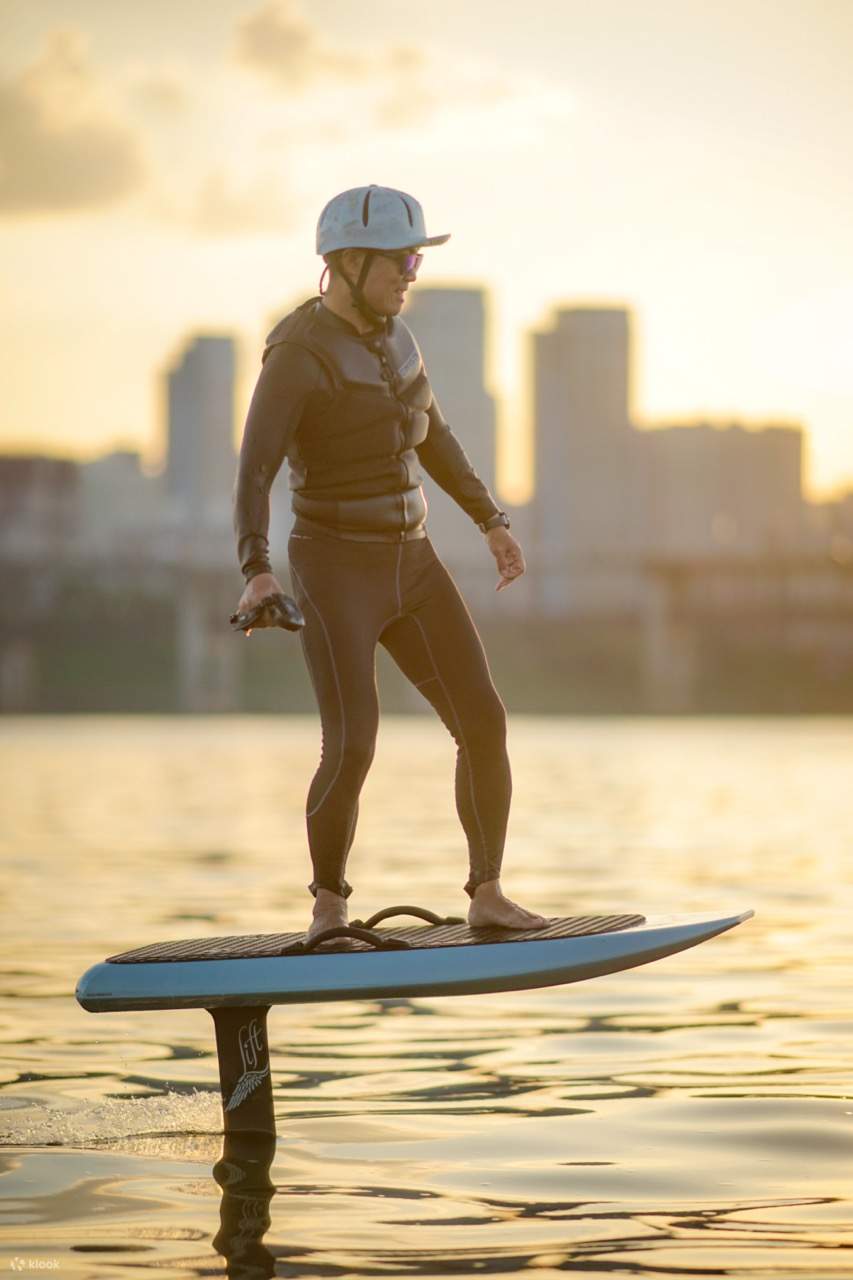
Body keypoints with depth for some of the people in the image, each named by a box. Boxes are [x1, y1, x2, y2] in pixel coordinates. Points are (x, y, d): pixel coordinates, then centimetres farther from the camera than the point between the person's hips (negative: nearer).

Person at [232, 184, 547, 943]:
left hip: (411, 566, 7)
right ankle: (329, 904, 7)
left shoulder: (388, 333, 8)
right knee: (353, 751, -17)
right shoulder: (296, 355, -17)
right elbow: (251, 481, -23)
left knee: (485, 723, -3)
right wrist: (258, 577, -39)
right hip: (335, 574, -7)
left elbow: (430, 434, 22)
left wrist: (492, 522, 21)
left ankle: (487, 898, 9)